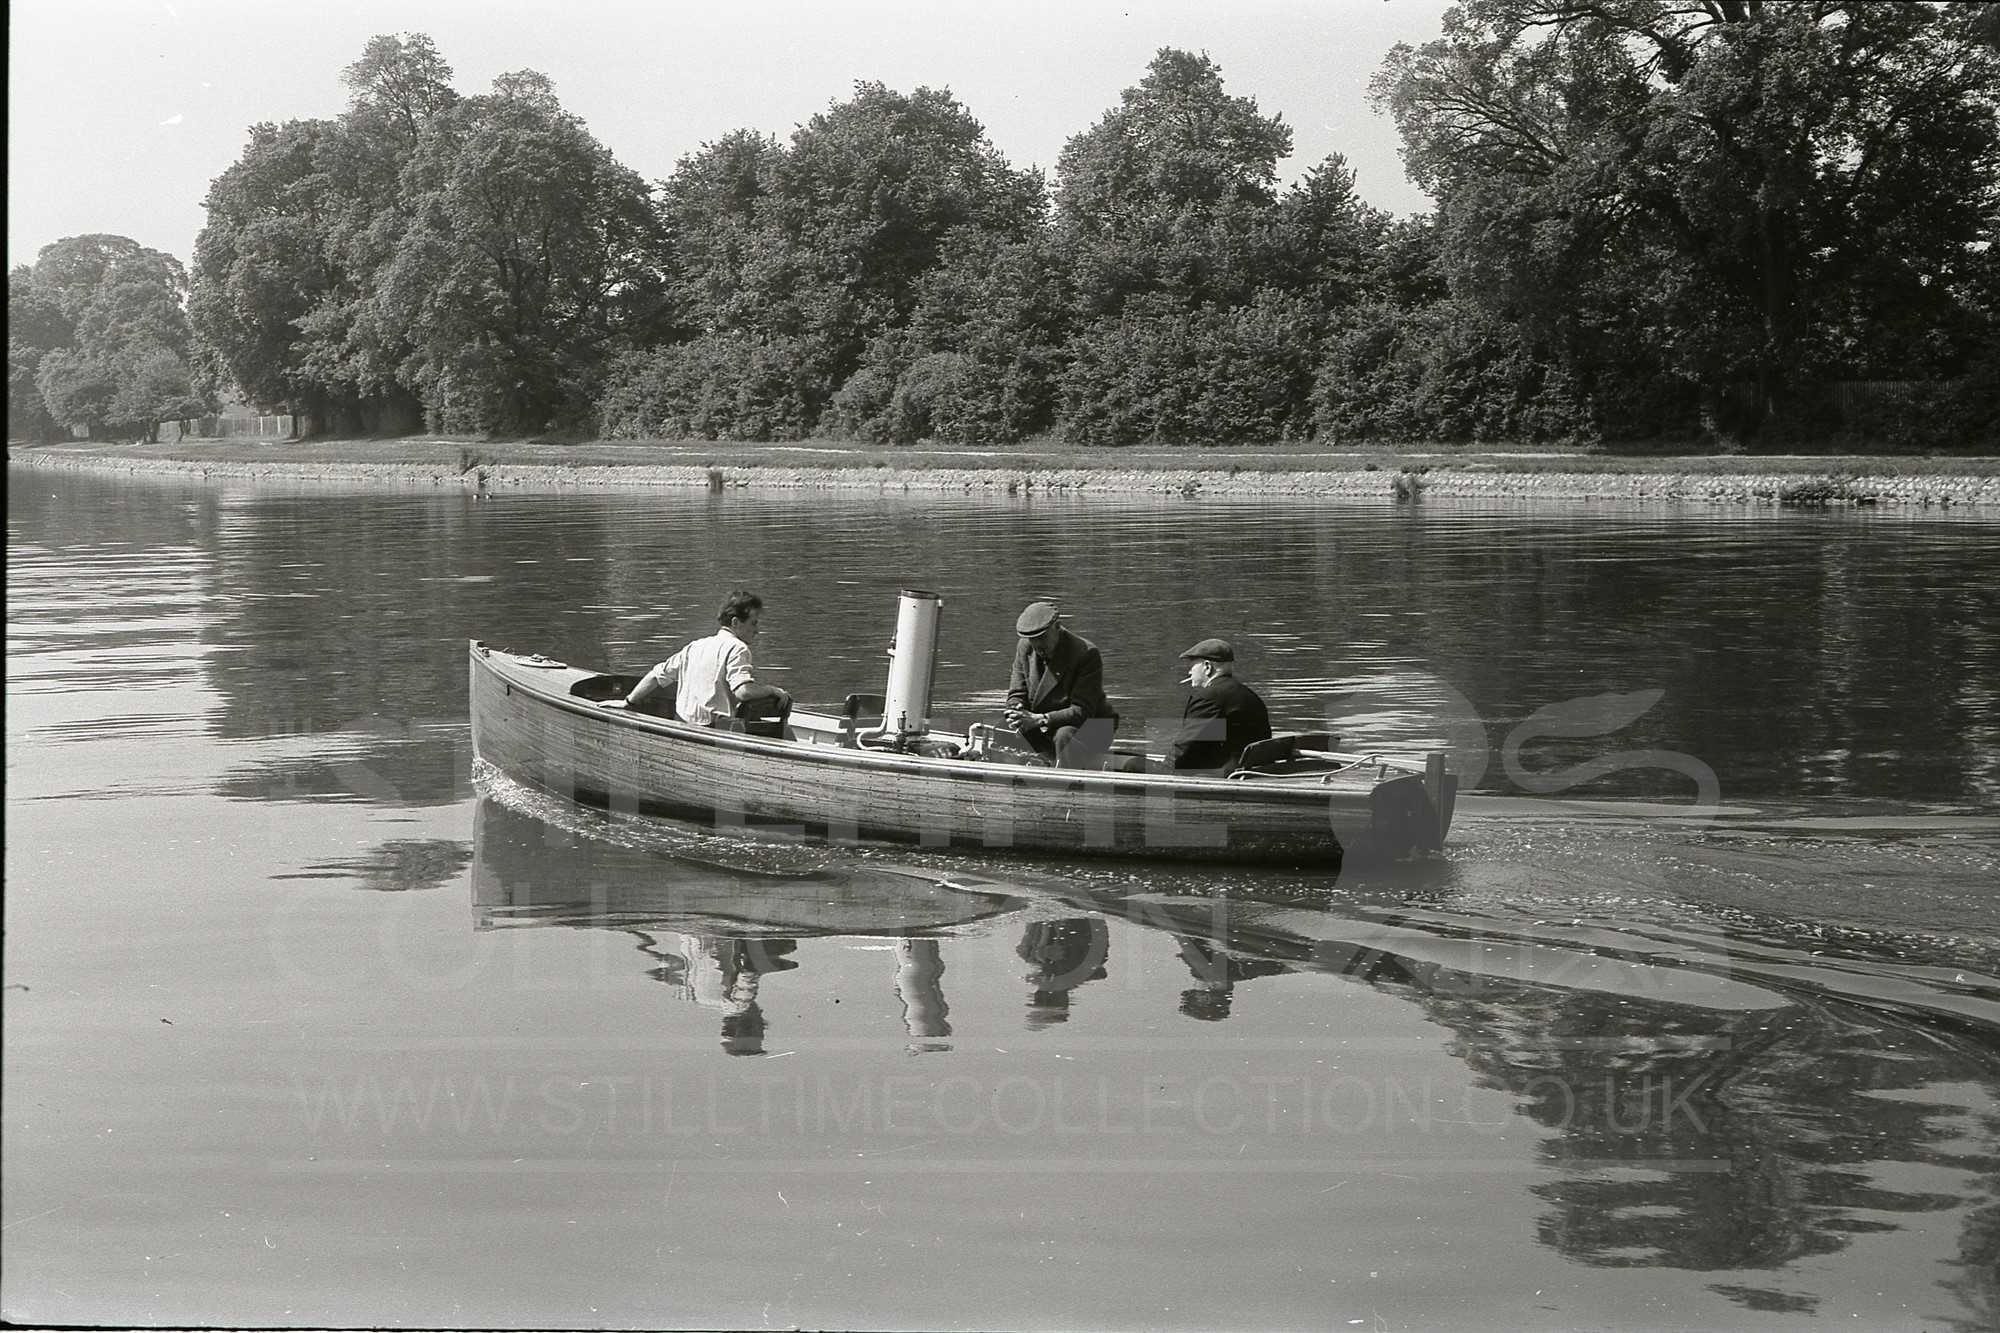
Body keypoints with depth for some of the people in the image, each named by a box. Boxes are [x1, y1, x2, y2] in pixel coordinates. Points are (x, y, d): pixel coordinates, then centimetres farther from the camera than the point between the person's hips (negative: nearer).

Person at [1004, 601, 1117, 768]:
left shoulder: (1086, 653, -20)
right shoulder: (1025, 647, -1)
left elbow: (1082, 710, -25)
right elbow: (1016, 694, 4)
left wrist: (1039, 719, -36)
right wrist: (1016, 713, -22)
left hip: (1091, 728, -6)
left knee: (1065, 736, -36)